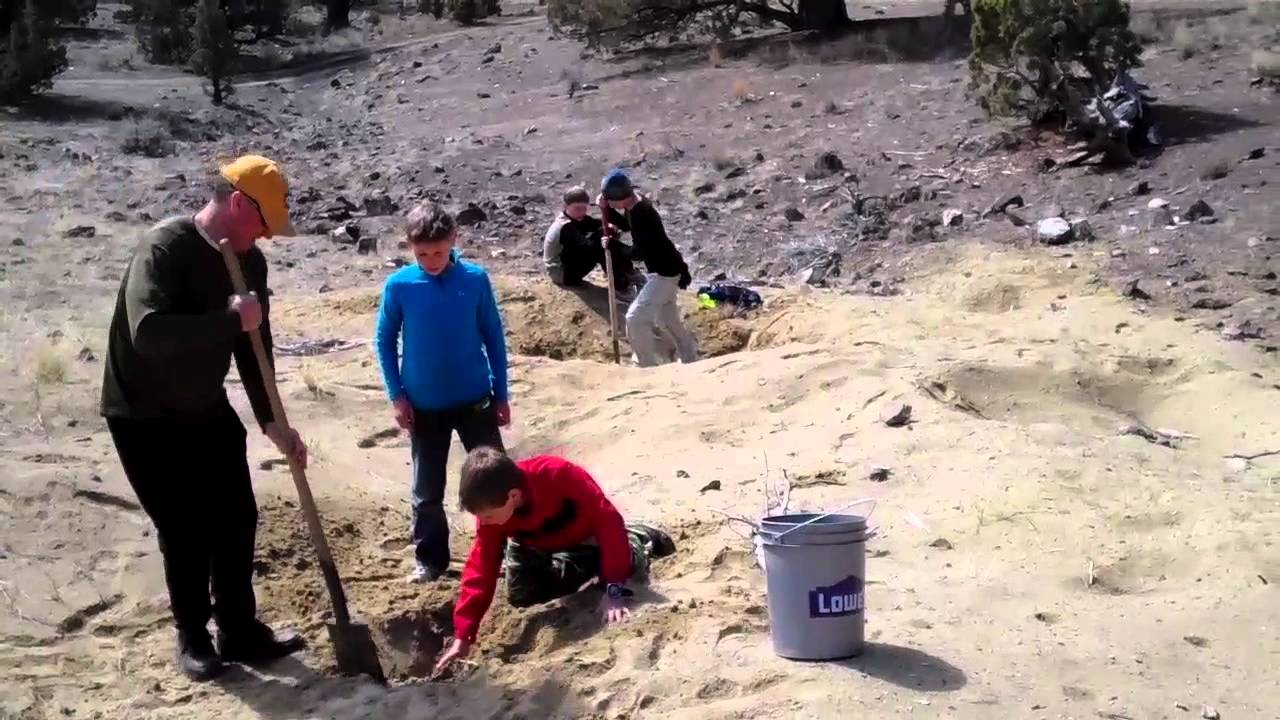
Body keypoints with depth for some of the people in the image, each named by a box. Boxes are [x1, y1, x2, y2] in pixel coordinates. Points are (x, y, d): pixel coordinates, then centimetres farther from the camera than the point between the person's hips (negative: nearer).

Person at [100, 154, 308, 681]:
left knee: (236, 519, 9)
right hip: (143, 417, -7)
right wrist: (229, 319, -36)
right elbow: (148, 332, -39)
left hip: (207, 410, 7)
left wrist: (271, 422, -3)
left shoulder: (249, 260, -1)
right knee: (184, 530, -3)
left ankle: (240, 632, 23)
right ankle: (193, 640, 15)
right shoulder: (163, 247, -25)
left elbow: (254, 347, 4)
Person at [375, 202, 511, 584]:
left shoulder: (476, 279, -8)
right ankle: (429, 559, 24)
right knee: (427, 489, 9)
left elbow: (493, 337, 1)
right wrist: (396, 395, -4)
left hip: (475, 399, 0)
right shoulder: (399, 285, -9)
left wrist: (501, 394, 3)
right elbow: (385, 340, 2)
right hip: (424, 406, 0)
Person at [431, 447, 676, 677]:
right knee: (520, 596, -8)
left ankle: (641, 540, 15)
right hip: (536, 545, 4)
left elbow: (608, 521, -40)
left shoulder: (559, 474, -45)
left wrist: (614, 590, -44)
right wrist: (462, 636, -32)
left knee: (631, 567, -21)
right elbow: (481, 568, -26)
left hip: (586, 537, -4)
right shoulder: (492, 508, -29)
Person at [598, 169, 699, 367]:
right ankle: (690, 359, 38)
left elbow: (638, 254, -27)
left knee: (635, 318, -11)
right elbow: (625, 225, 16)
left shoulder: (642, 215, -30)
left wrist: (613, 245, -16)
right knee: (667, 317, 23)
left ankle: (649, 366, -1)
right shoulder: (635, 204, -2)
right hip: (665, 269, 10)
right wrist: (606, 209, 1)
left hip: (665, 272, -10)